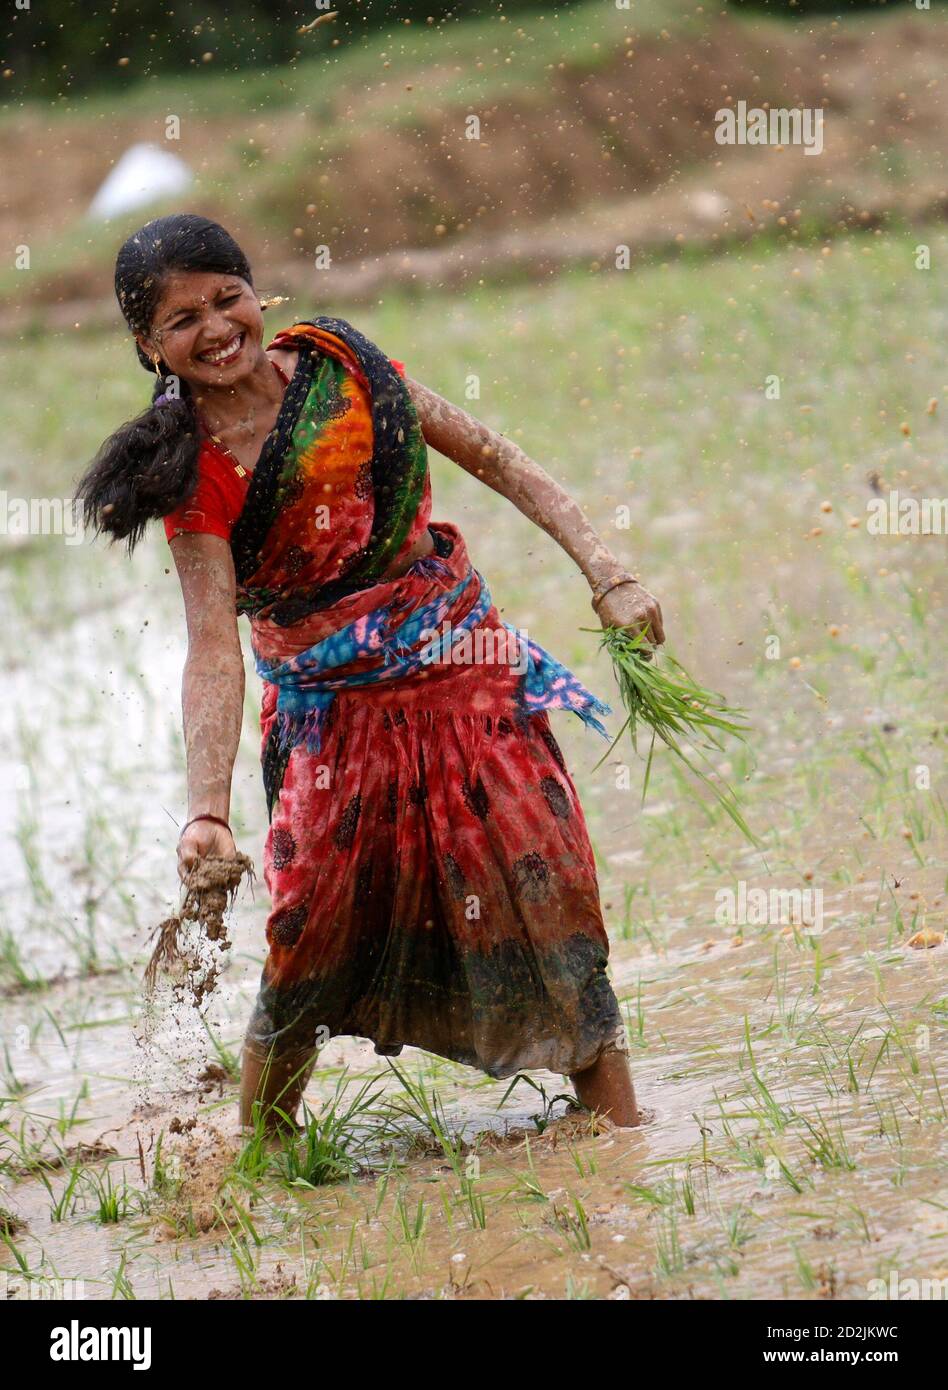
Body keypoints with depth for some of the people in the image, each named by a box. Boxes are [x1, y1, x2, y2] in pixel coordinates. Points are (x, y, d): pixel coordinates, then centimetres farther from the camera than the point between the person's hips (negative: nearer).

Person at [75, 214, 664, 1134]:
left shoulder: (336, 362, -1)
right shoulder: (193, 477, -10)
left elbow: (491, 458, 7)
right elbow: (213, 647, -17)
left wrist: (605, 574, 1)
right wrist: (206, 809, -30)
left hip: (467, 676, 3)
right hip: (335, 715, -3)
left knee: (546, 898, -1)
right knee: (309, 939, -3)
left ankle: (621, 1133, 9)